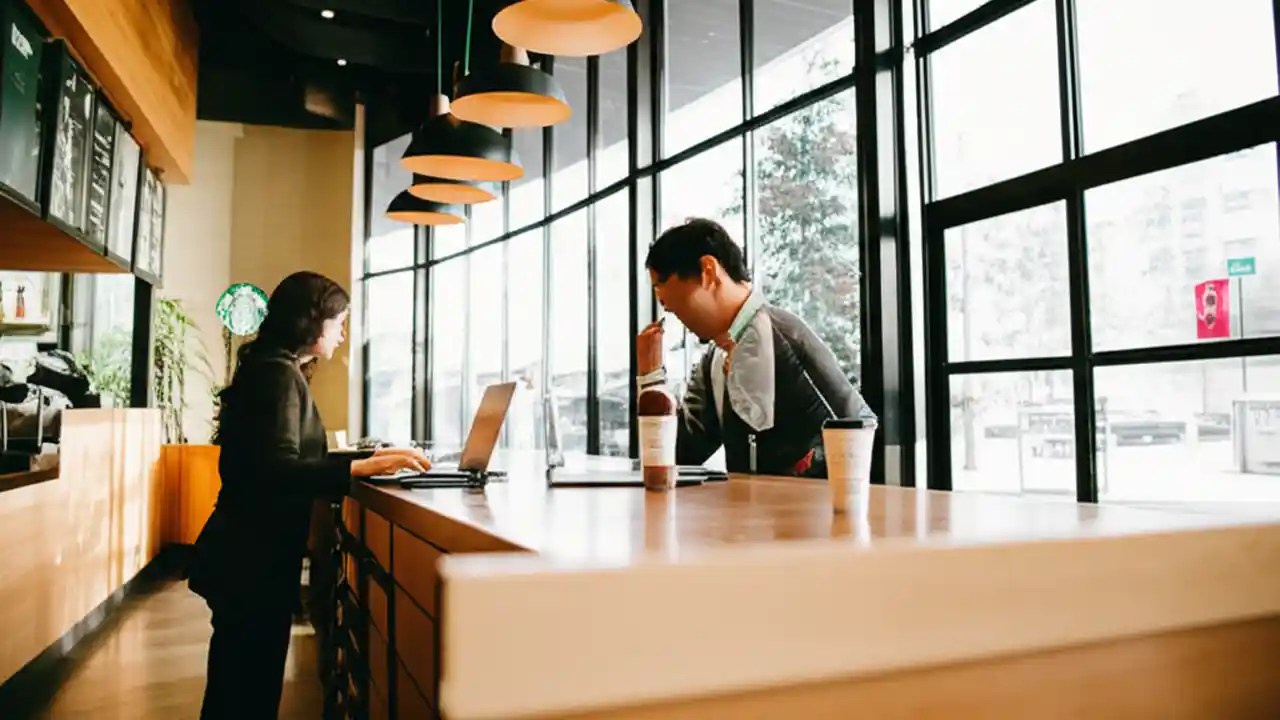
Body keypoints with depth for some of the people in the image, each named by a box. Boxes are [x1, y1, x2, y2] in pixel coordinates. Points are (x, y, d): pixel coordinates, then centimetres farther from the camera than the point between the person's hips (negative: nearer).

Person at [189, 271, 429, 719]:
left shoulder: (277, 370, 16)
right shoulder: (278, 372, -16)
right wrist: (363, 467, -32)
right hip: (252, 557, -10)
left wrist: (370, 459, 14)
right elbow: (277, 471, -26)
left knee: (240, 684, 17)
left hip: (252, 553, 10)